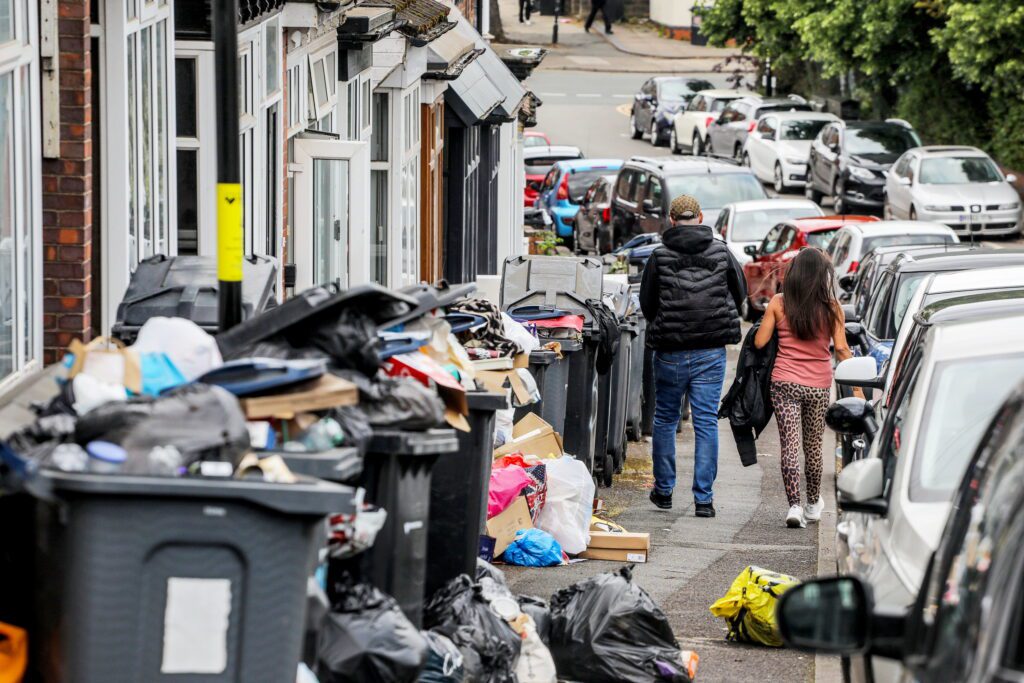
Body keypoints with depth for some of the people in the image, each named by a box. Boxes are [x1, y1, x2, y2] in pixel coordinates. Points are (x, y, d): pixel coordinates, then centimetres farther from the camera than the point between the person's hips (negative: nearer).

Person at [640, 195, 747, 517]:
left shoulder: (660, 256, -7)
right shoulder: (721, 252, -1)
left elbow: (646, 304, 0)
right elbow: (740, 292, 10)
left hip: (670, 352, -1)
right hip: (711, 352, 1)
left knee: (665, 420, 15)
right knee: (706, 422, 3)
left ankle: (664, 491, 21)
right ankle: (703, 498, -1)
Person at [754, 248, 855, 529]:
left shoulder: (778, 304, -4)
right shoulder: (831, 307, -4)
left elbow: (759, 342, -2)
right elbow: (841, 348, -4)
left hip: (785, 382, -1)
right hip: (819, 385, 1)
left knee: (790, 445, -2)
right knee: (813, 445, 17)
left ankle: (794, 506, -15)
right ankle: (813, 504, 32)